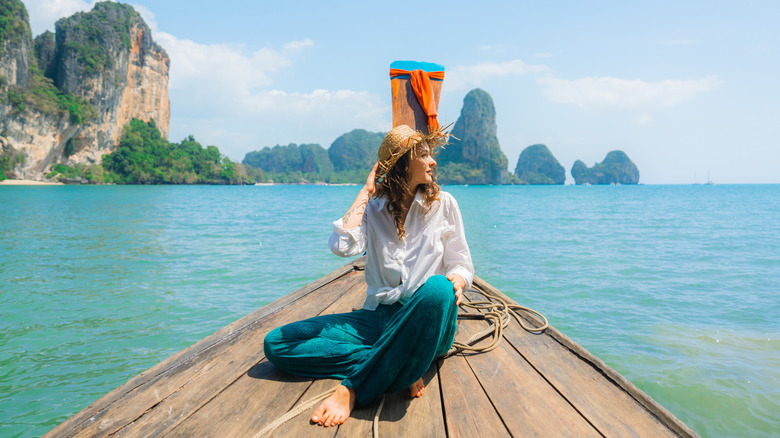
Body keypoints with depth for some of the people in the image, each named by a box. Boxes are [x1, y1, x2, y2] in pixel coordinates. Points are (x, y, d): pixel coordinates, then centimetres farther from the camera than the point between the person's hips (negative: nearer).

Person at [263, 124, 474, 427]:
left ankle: (353, 389, -32)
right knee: (276, 344, -13)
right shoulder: (373, 209, 8)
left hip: (425, 324, -2)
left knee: (437, 288, -40)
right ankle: (396, 370, -23)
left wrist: (455, 282, -17)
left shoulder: (443, 204, 7)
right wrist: (366, 192, -2)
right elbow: (342, 246, -12)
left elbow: (461, 265, 7)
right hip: (379, 319, 2)